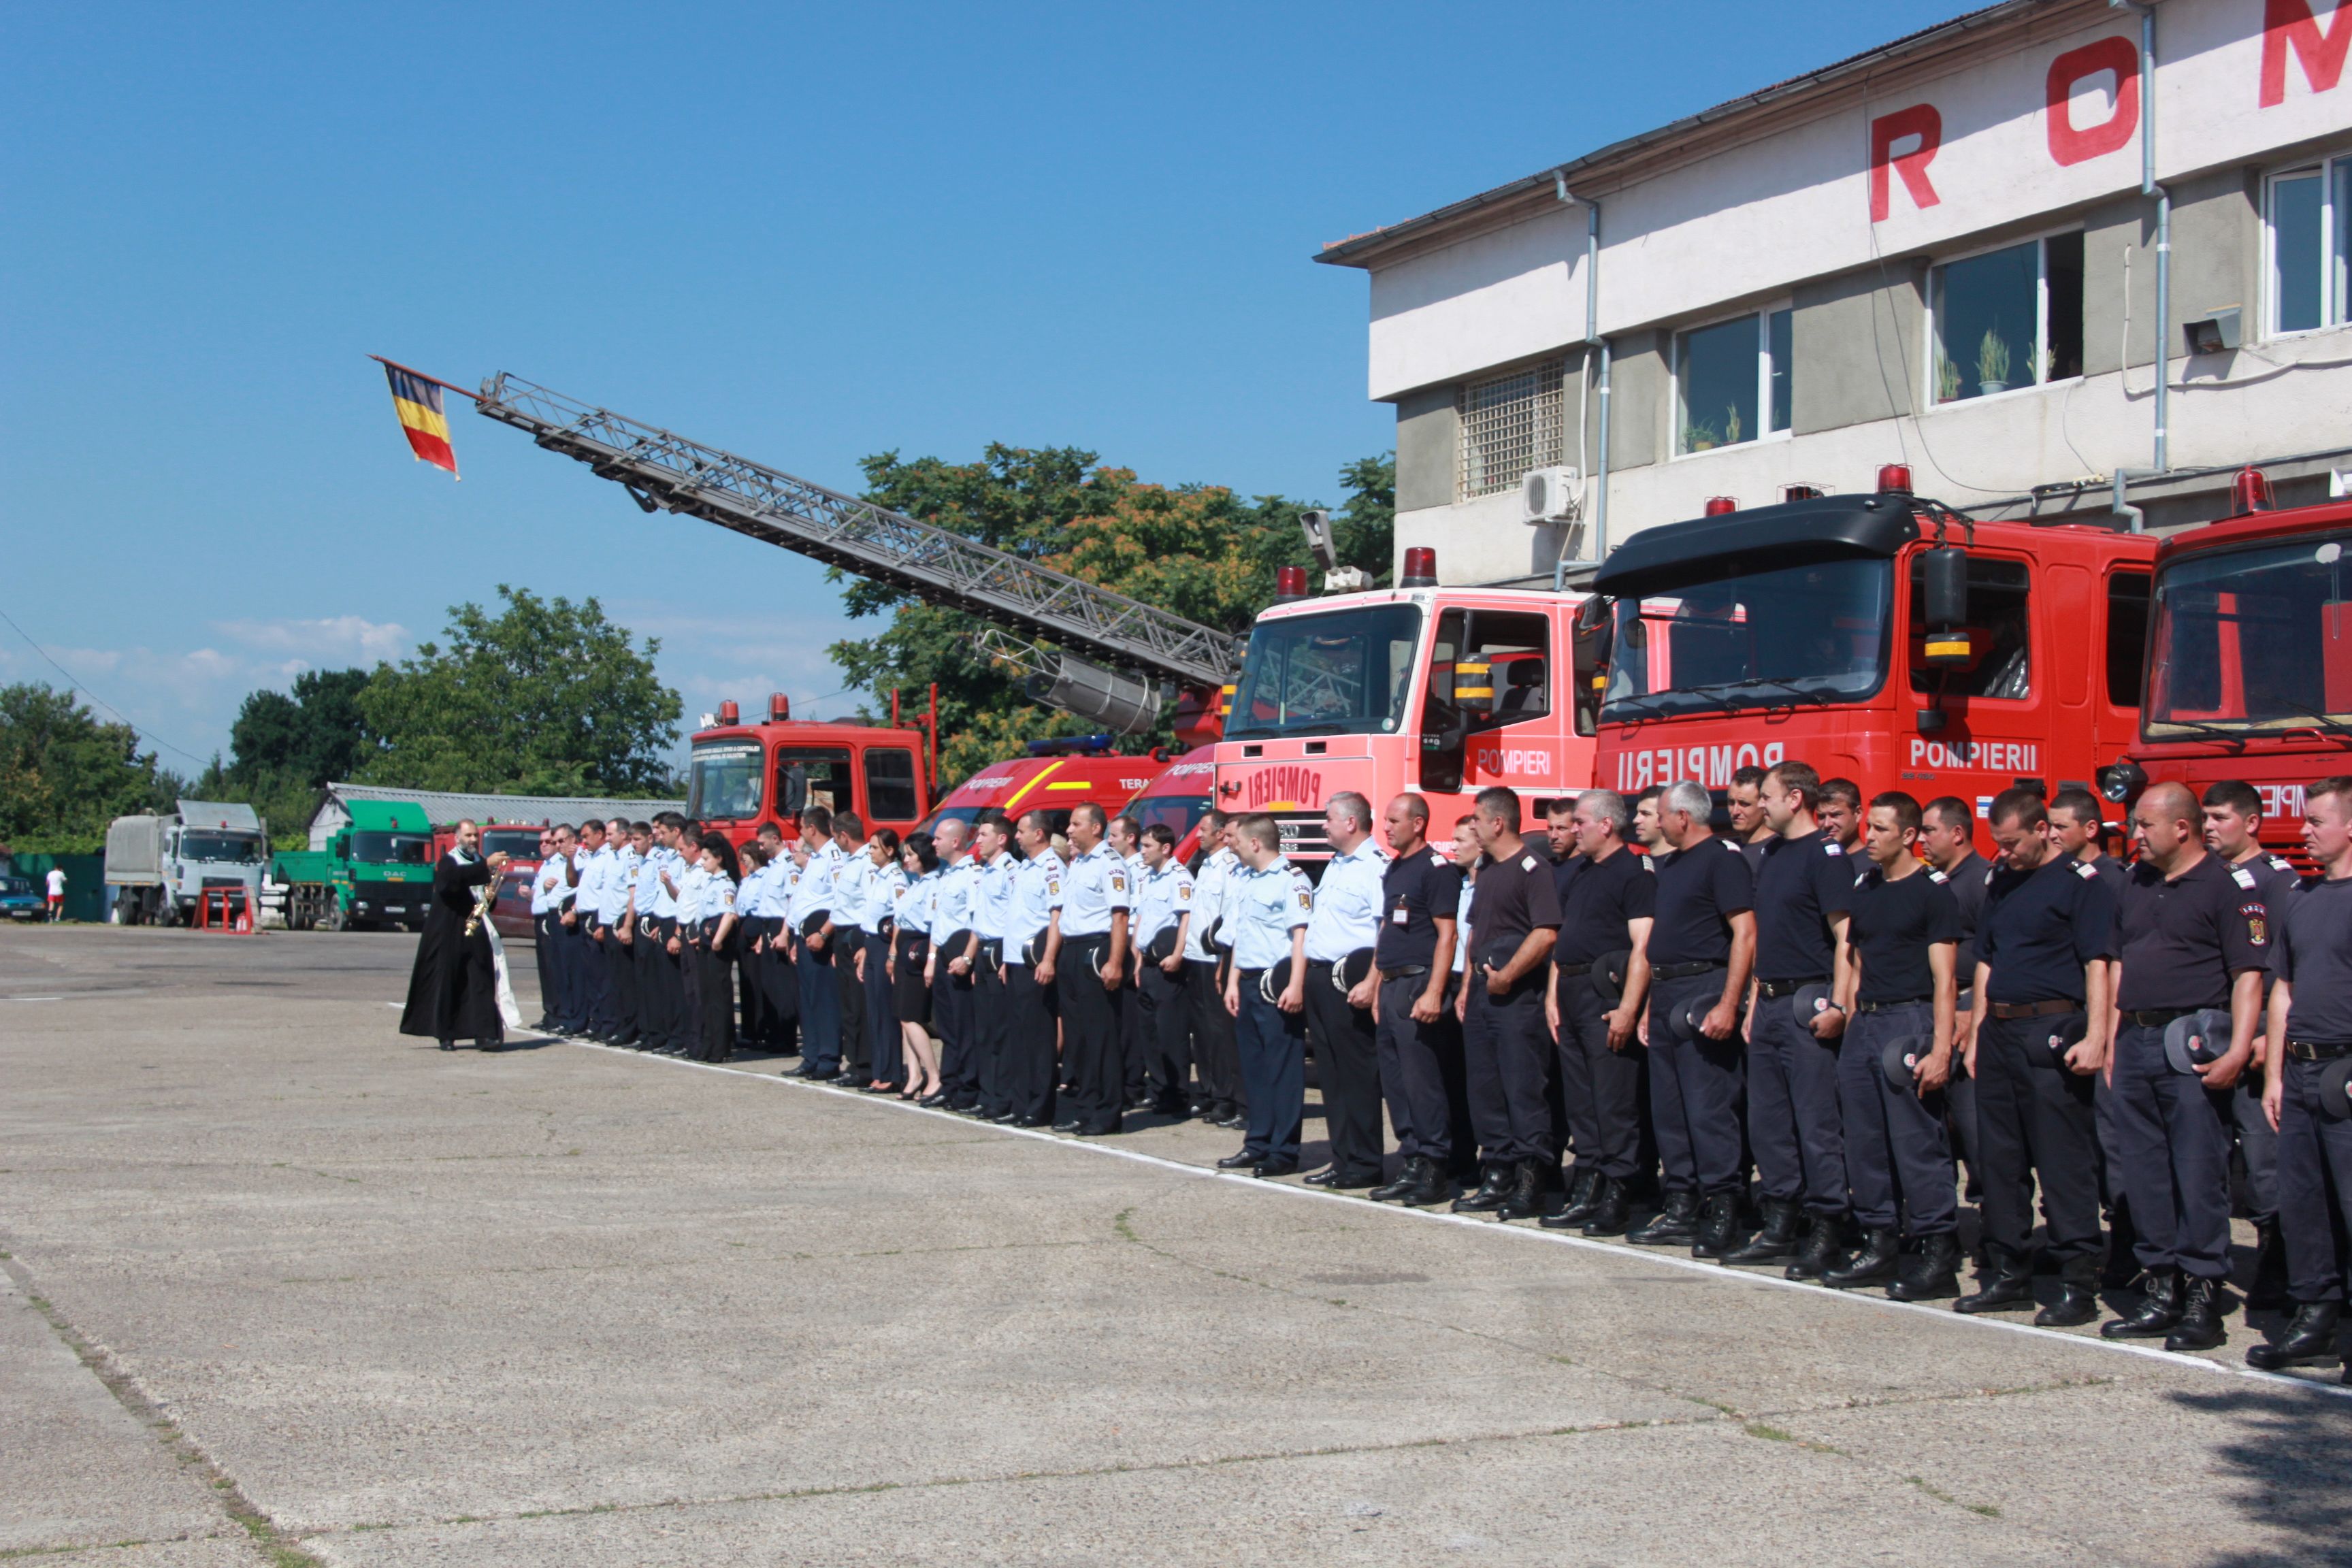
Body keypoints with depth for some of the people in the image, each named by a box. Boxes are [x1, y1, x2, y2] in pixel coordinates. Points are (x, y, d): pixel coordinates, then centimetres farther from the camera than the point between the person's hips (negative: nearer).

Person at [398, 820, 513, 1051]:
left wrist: (491, 890, 1)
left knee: (481, 980, -6)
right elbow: (456, 876, -27)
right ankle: (445, 1036, 9)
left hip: (476, 928, 5)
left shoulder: (480, 861, 17)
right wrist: (486, 866, -34)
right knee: (447, 981, 0)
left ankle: (483, 1033, -10)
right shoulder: (448, 862, -3)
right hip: (449, 931, -4)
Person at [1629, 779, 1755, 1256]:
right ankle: (1681, 1208, 17)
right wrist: (1650, 1005, 18)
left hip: (1703, 992, -10)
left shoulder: (1722, 858, -9)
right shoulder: (1670, 866, 19)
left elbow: (1745, 934, -17)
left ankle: (1722, 1213, -5)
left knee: (1709, 1108, -9)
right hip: (1665, 996, 10)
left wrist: (1728, 1004, -23)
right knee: (1668, 1109, 11)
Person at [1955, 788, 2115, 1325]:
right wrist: (1976, 1032, 15)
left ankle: (2078, 1284, -2)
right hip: (1999, 1033, 8)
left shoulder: (2080, 882, -6)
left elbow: (2097, 964, -13)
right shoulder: (2003, 882, 17)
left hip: (2053, 1035, -8)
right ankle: (2008, 1274, 19)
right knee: (2001, 1160, 11)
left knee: (2064, 1162, -5)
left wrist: (2095, 1038, -21)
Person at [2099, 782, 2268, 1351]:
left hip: (2192, 1046, -7)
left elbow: (2248, 974, -11)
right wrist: (2112, 1042, 16)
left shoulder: (2229, 886, -6)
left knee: (2198, 1175, -5)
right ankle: (2159, 1291, 17)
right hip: (2136, 1043, 7)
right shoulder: (2137, 883, 16)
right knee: (2145, 1175, 9)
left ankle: (2203, 1297, 1)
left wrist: (2238, 1051, -19)